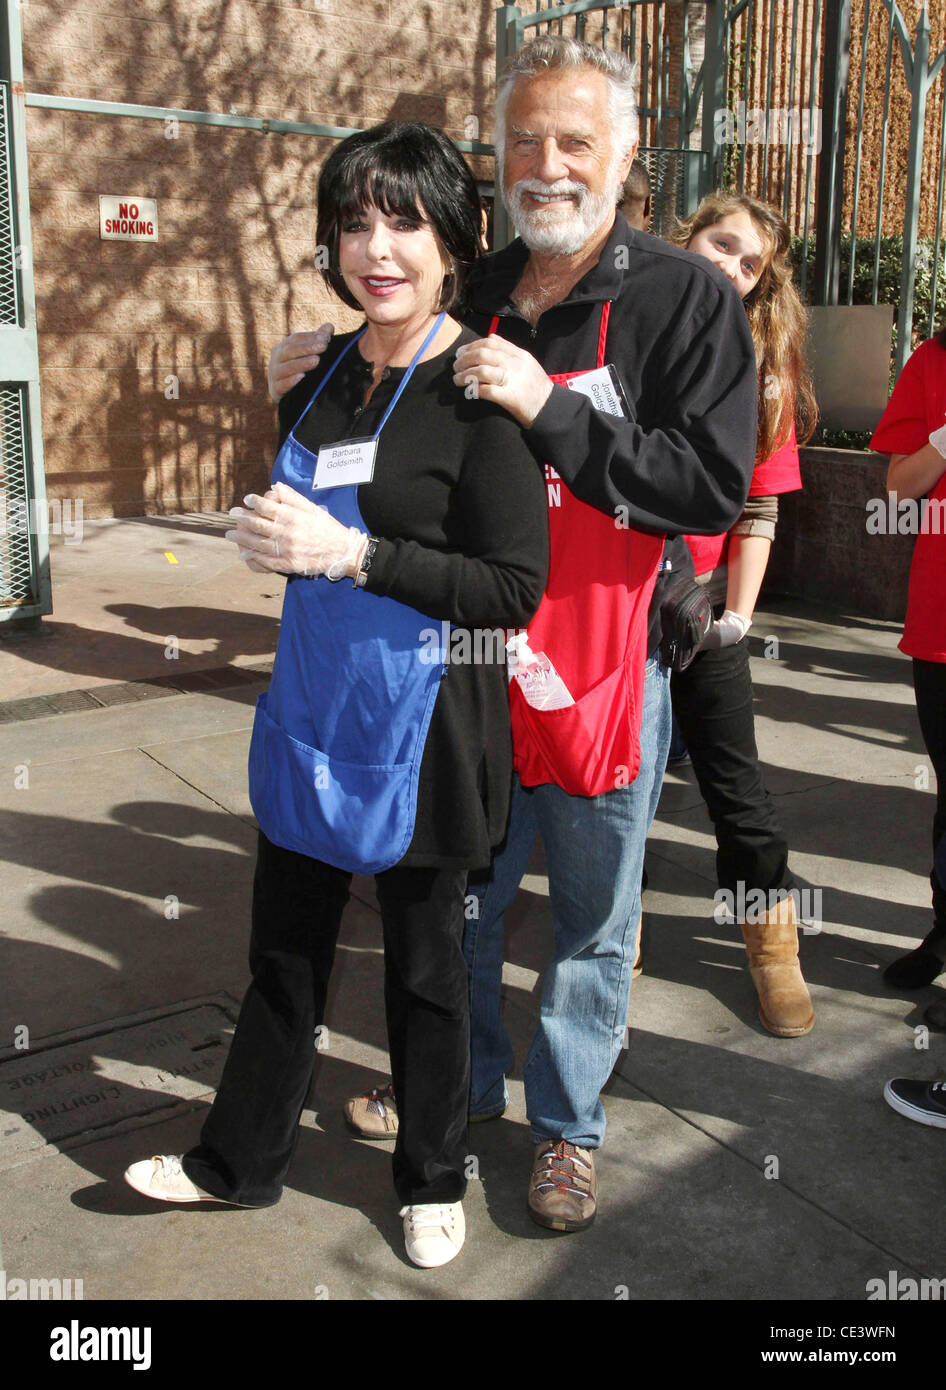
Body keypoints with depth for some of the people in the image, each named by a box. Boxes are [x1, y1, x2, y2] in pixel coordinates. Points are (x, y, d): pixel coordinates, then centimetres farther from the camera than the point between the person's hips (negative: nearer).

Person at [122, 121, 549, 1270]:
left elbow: (515, 588, -20)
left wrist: (351, 552, -24)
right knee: (284, 949, 19)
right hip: (311, 705, 6)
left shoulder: (478, 389, -15)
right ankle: (241, 1159, 39)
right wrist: (278, 538, -1)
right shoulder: (325, 374, 6)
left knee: (423, 963, 12)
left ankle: (433, 1179, 36)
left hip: (421, 723, -6)